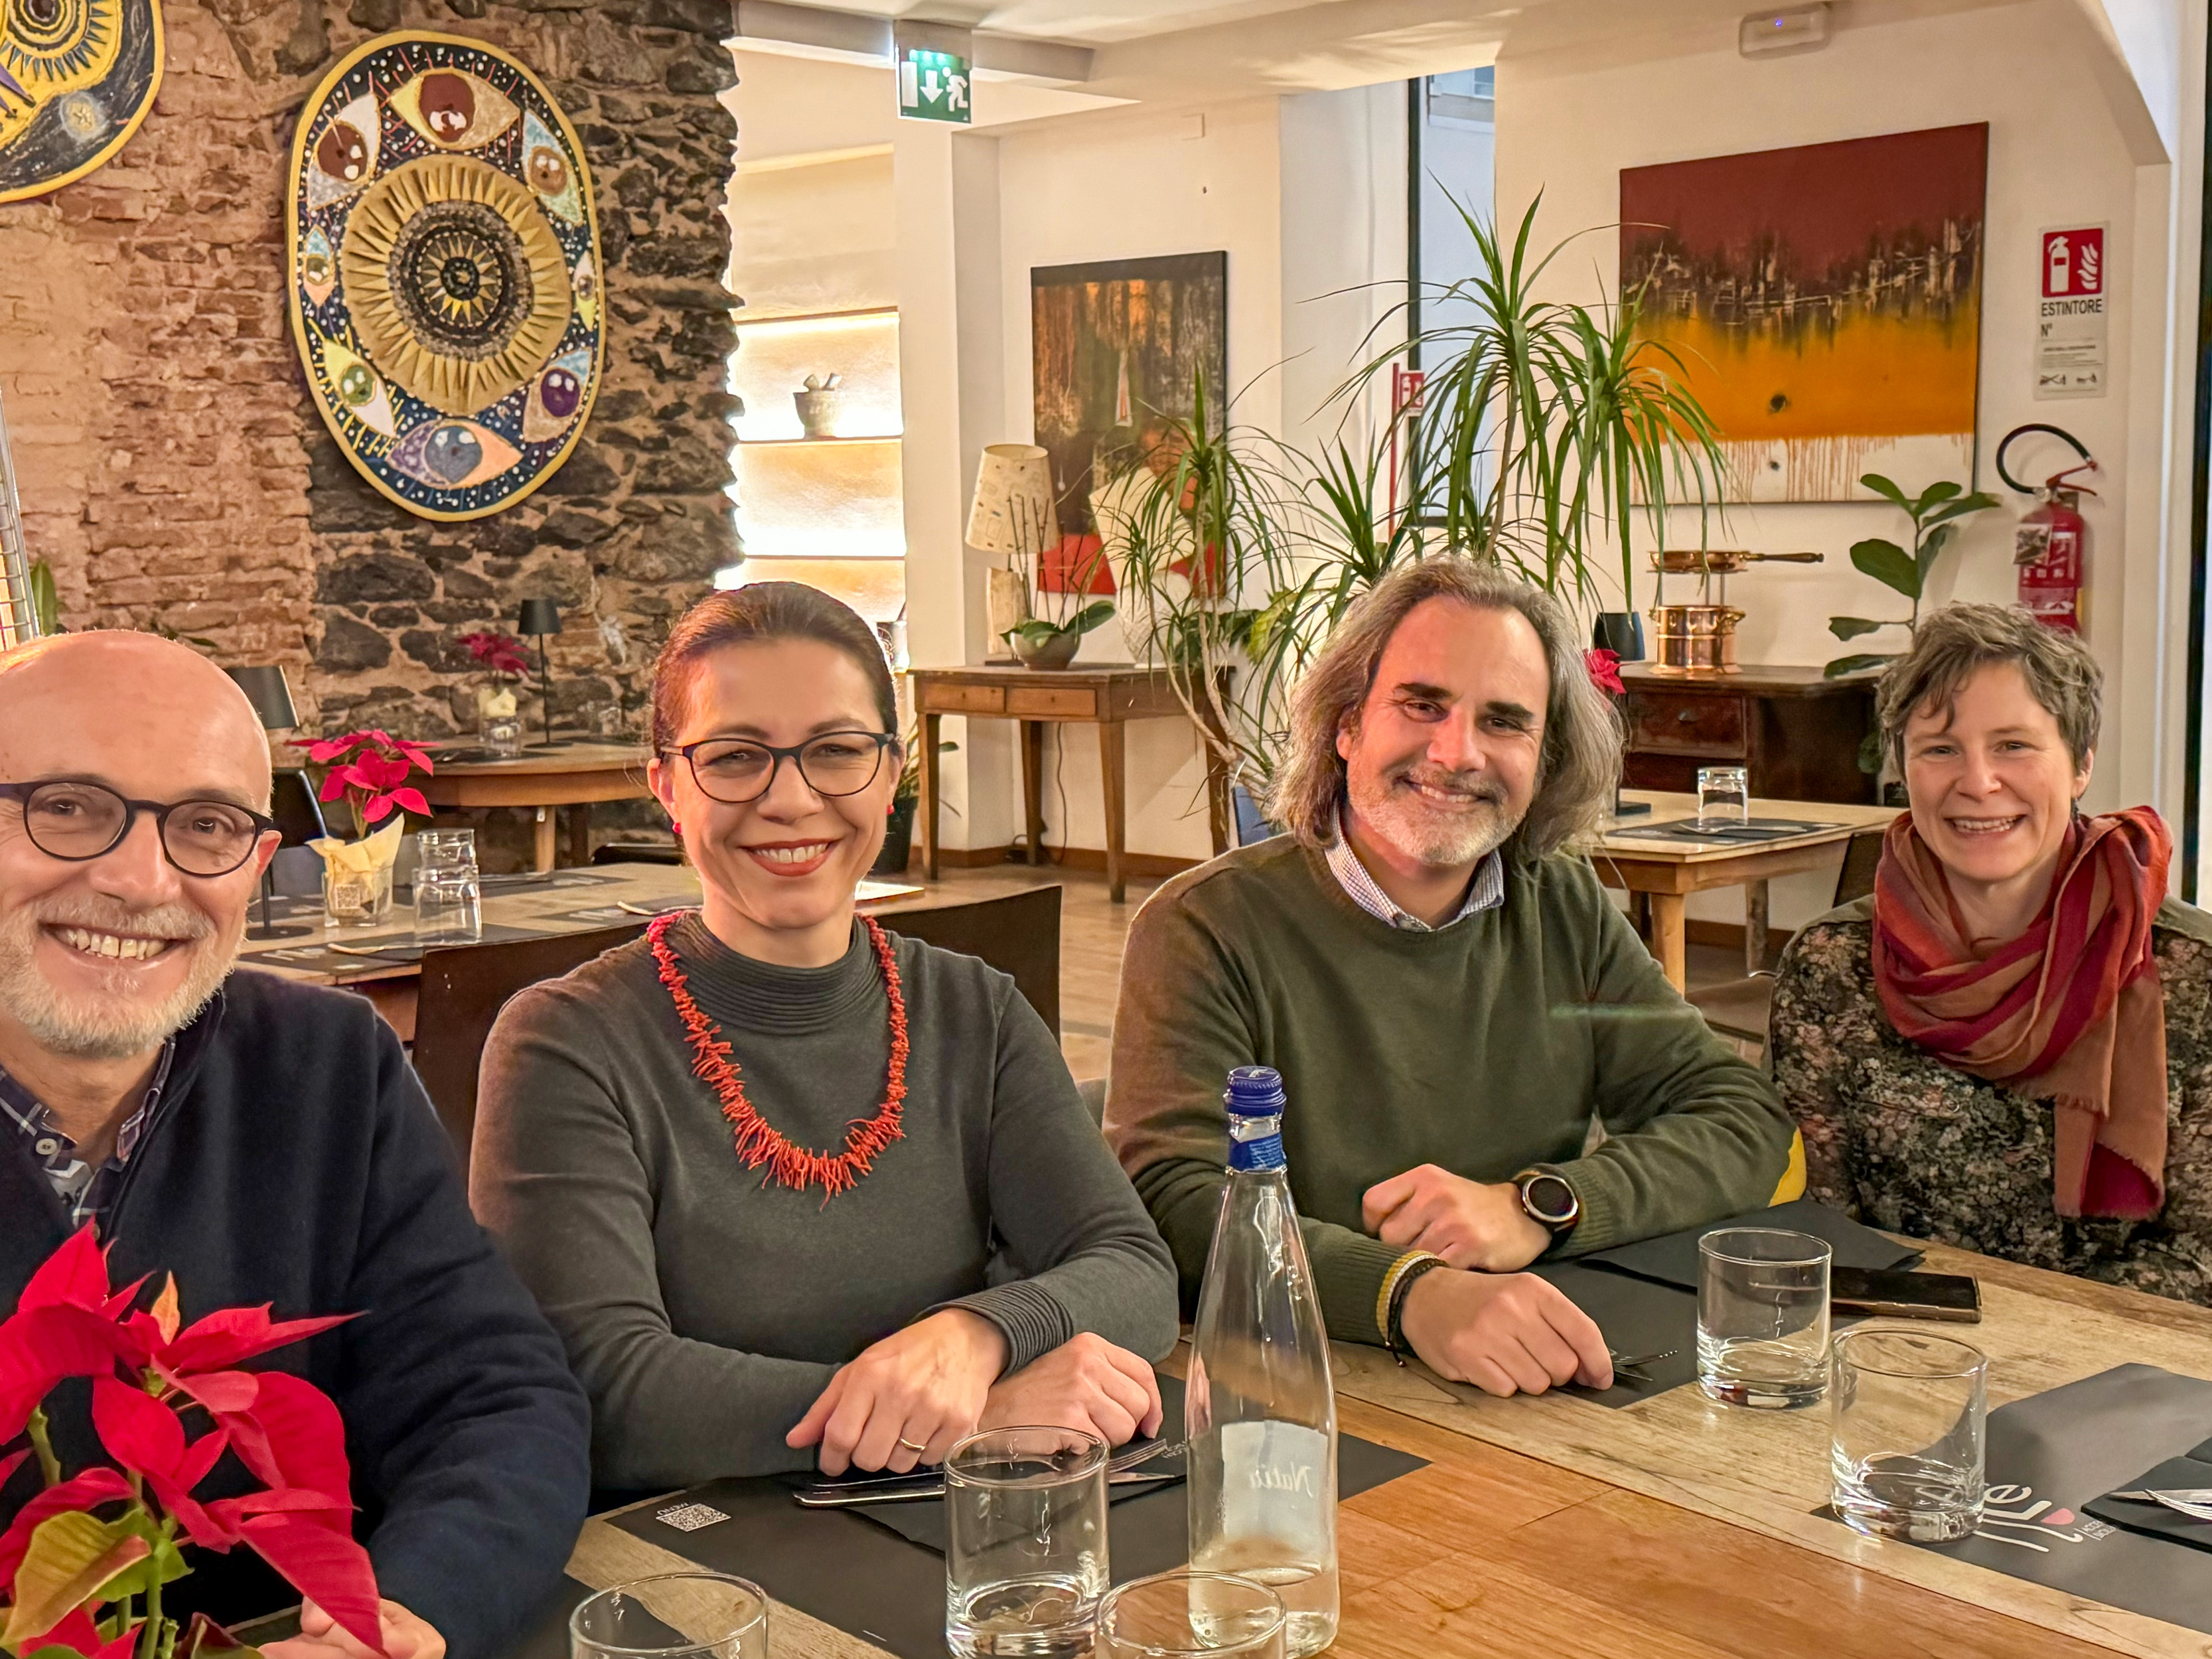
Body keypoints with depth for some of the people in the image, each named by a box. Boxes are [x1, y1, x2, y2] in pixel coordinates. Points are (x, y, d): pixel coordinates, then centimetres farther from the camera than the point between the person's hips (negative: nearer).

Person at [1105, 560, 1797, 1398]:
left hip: (1550, 1389, 5)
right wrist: (1412, 1292, -36)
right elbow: (1174, 1199, -19)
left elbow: (1747, 1123, 5)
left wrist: (1536, 1207, -14)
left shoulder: (1568, 912, 8)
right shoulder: (1207, 927, -7)